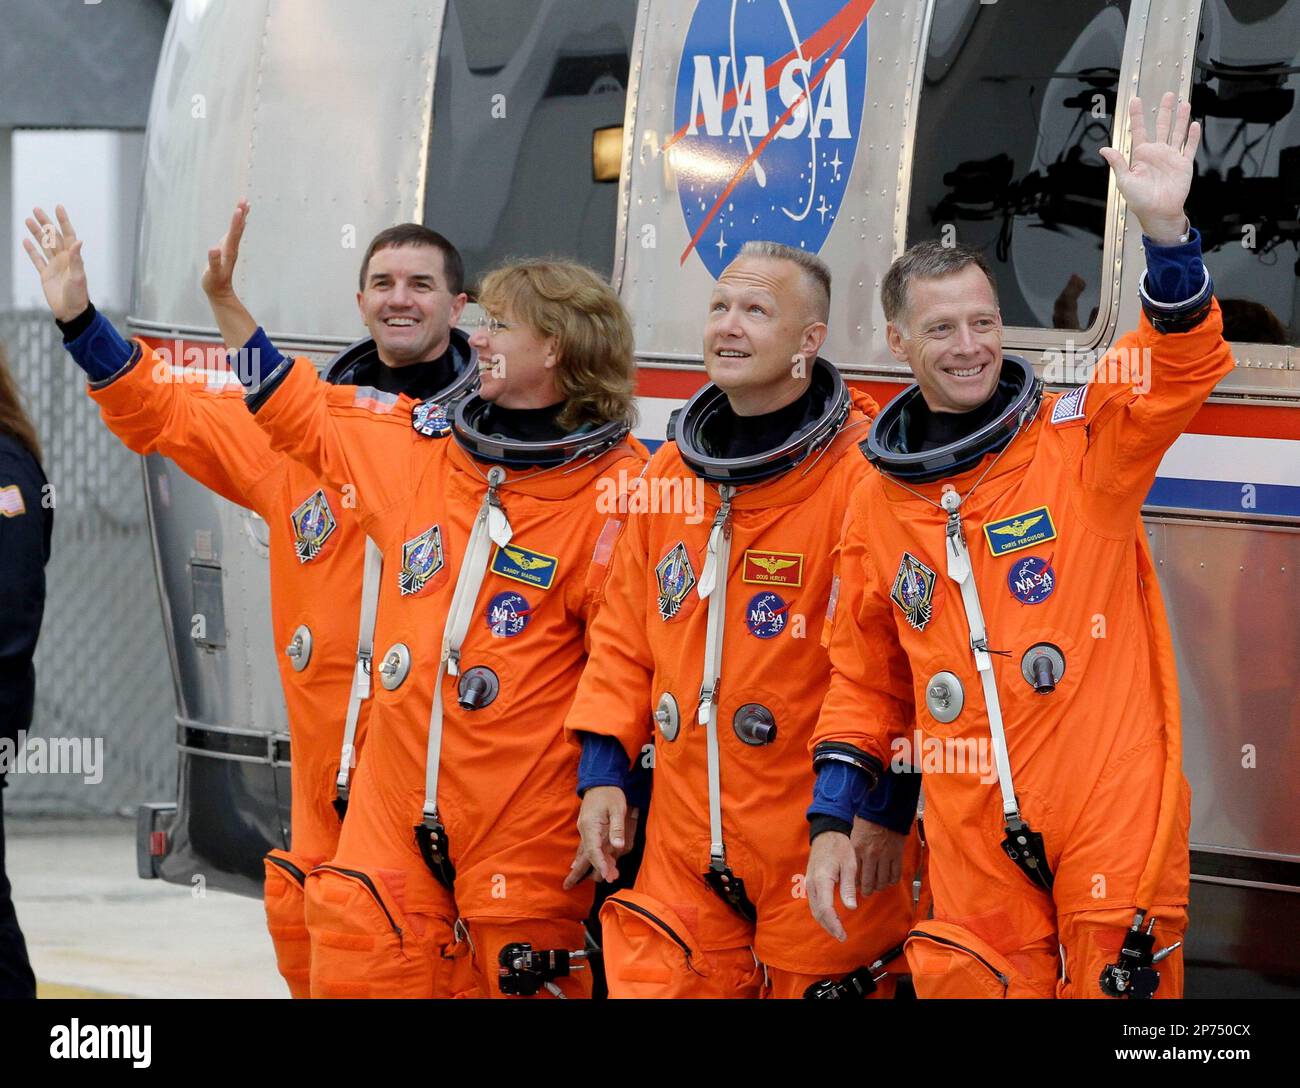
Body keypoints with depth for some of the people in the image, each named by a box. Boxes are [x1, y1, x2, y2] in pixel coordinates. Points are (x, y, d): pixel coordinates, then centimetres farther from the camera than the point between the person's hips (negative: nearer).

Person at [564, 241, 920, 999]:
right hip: (686, 844, 6)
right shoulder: (673, 473, 11)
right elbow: (626, 632, 18)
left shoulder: (864, 474, -11)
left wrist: (885, 805, -15)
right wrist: (603, 770, 9)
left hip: (820, 843, -6)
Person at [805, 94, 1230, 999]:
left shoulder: (1082, 440, 2)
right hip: (972, 840, 3)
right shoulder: (879, 502, 12)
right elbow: (866, 680, 19)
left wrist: (1165, 232, -30)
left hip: (1113, 812, -3)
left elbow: (1185, 367, -15)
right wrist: (832, 819, 12)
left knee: (1118, 982, -3)